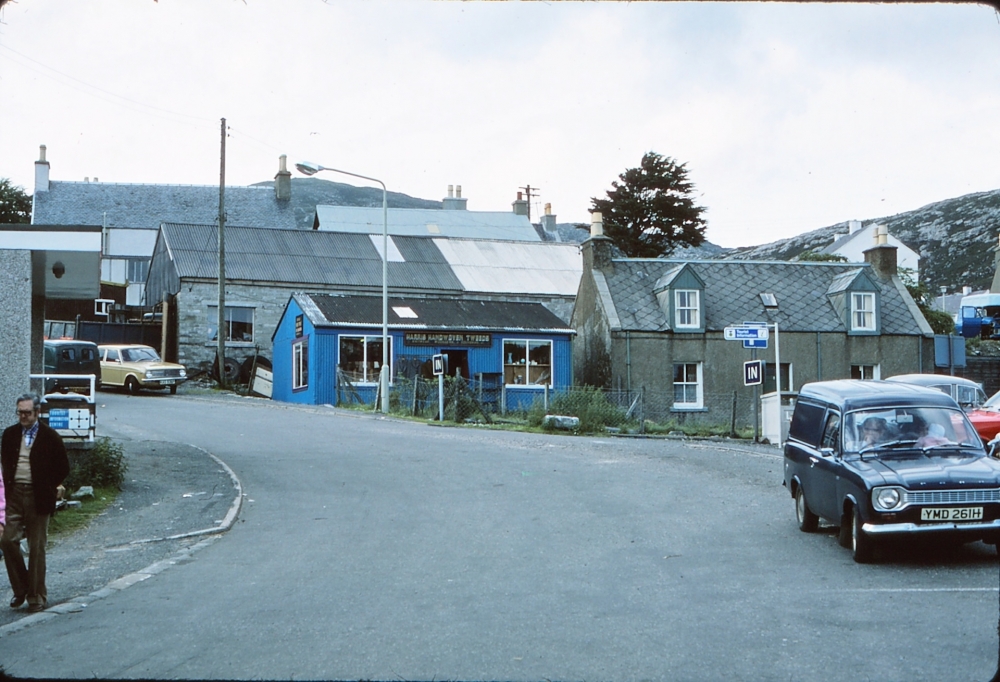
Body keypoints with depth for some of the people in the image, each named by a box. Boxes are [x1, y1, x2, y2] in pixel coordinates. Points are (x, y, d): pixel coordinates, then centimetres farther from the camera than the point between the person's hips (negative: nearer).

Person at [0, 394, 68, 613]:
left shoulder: (50, 437, -3)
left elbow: (63, 468, 3)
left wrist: (48, 488, 0)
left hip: (38, 498, -3)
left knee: (36, 548, 1)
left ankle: (36, 596, 11)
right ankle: (21, 589, 12)